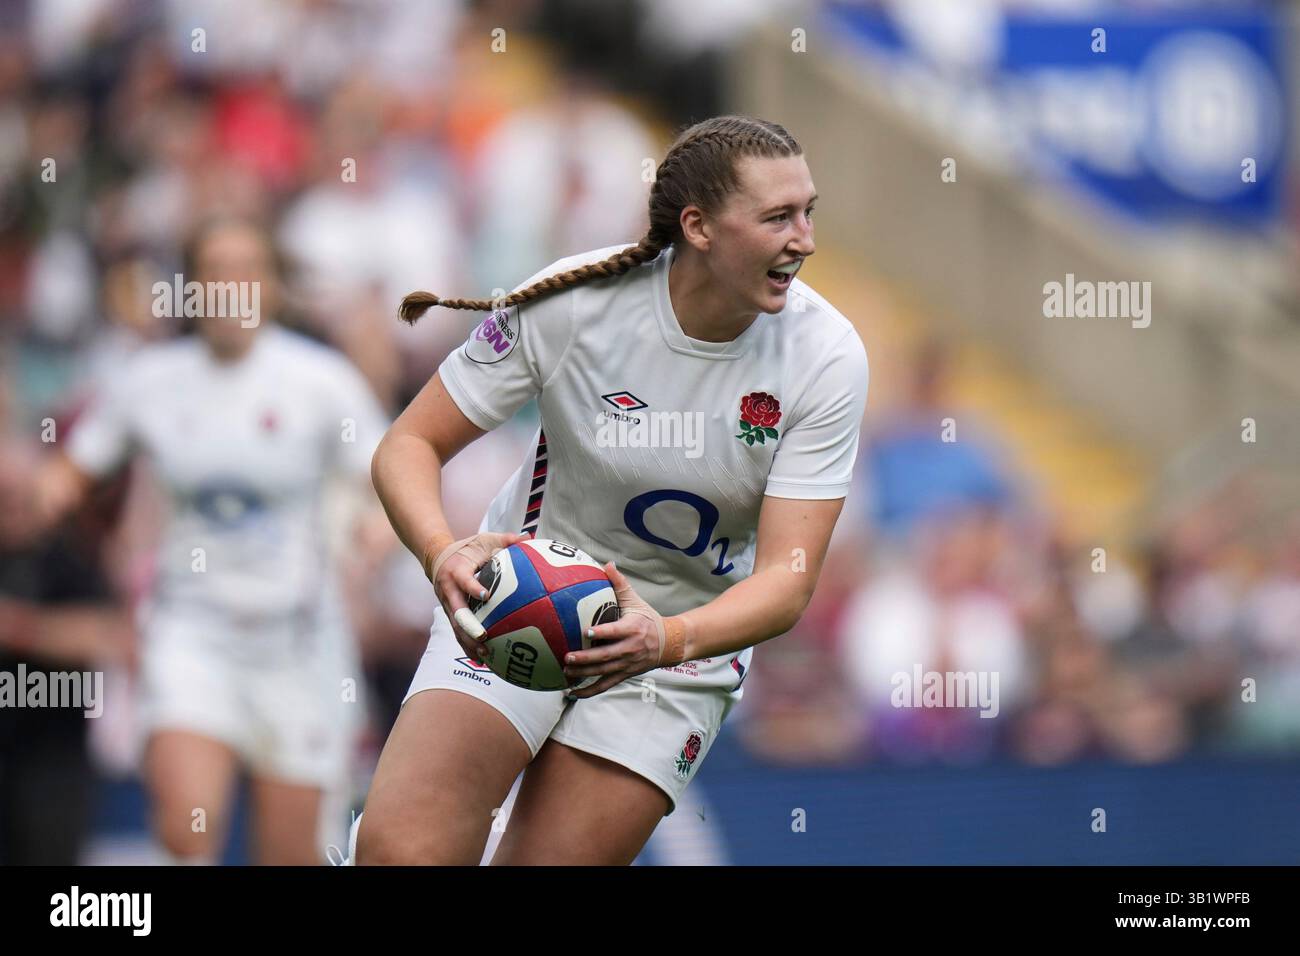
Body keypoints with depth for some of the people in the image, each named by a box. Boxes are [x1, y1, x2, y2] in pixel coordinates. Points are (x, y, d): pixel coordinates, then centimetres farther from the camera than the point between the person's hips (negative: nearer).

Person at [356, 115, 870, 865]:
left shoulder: (827, 356, -15)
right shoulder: (575, 302, -18)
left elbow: (785, 581, -19)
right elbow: (410, 445, -11)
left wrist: (667, 640, -40)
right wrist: (443, 554, -33)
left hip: (688, 636, 1)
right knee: (401, 852, -23)